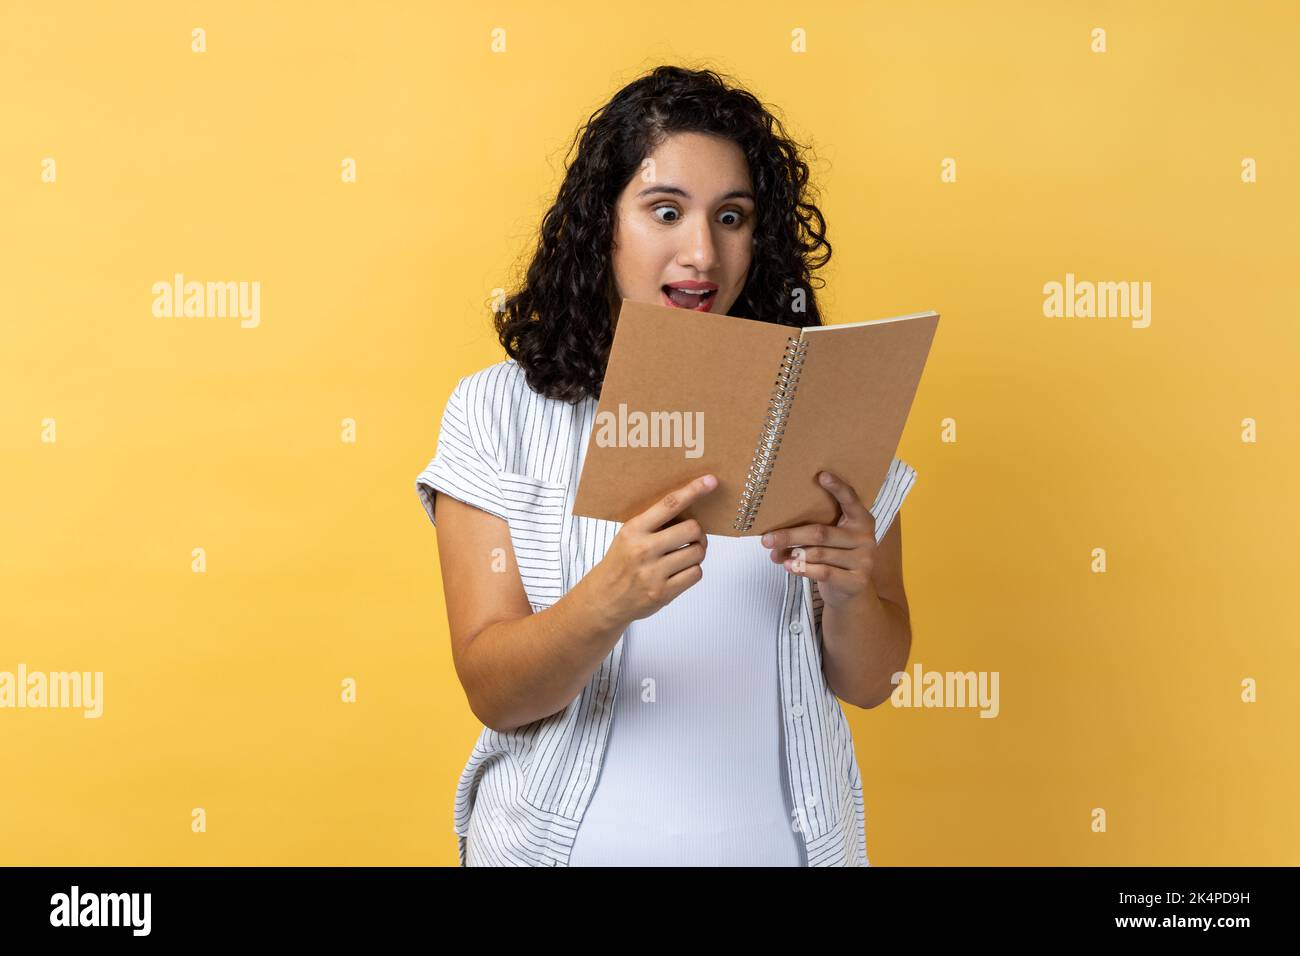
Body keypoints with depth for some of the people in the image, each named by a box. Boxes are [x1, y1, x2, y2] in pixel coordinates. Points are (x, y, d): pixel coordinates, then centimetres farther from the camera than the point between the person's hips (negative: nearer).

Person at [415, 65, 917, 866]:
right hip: (565, 833, -1)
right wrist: (609, 598, -31)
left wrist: (850, 593, -20)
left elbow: (868, 682, 0)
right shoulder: (497, 411, -7)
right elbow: (494, 693, -13)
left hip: (776, 832, 2)